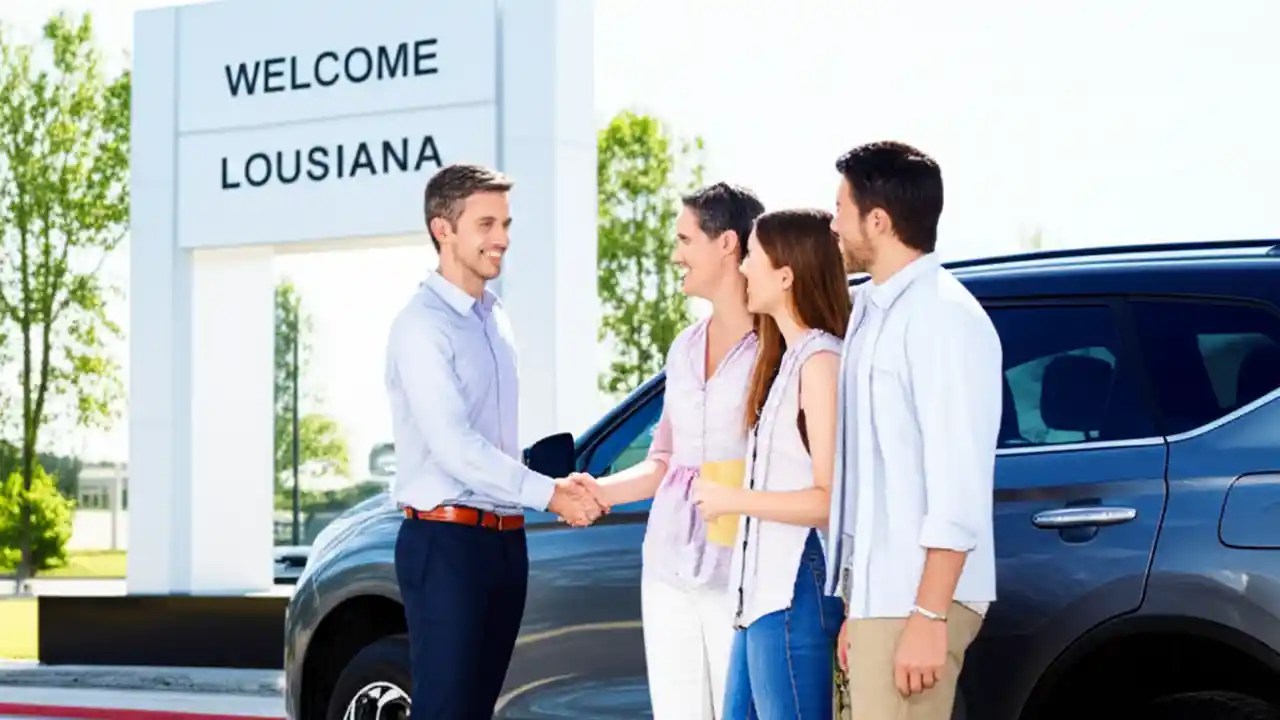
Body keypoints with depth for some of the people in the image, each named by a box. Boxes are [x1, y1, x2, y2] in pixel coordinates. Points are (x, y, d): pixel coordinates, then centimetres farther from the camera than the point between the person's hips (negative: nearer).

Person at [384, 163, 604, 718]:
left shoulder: (495, 319, 15)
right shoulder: (423, 324, -12)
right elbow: (454, 444, -20)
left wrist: (556, 485, 6)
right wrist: (548, 493, -19)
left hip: (504, 540, 8)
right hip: (445, 541, -8)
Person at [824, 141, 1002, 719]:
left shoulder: (942, 317, -13)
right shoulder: (871, 312, 14)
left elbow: (958, 483, -18)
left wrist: (928, 616, -21)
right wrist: (856, 607, 16)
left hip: (915, 601, -9)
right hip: (879, 595, 9)